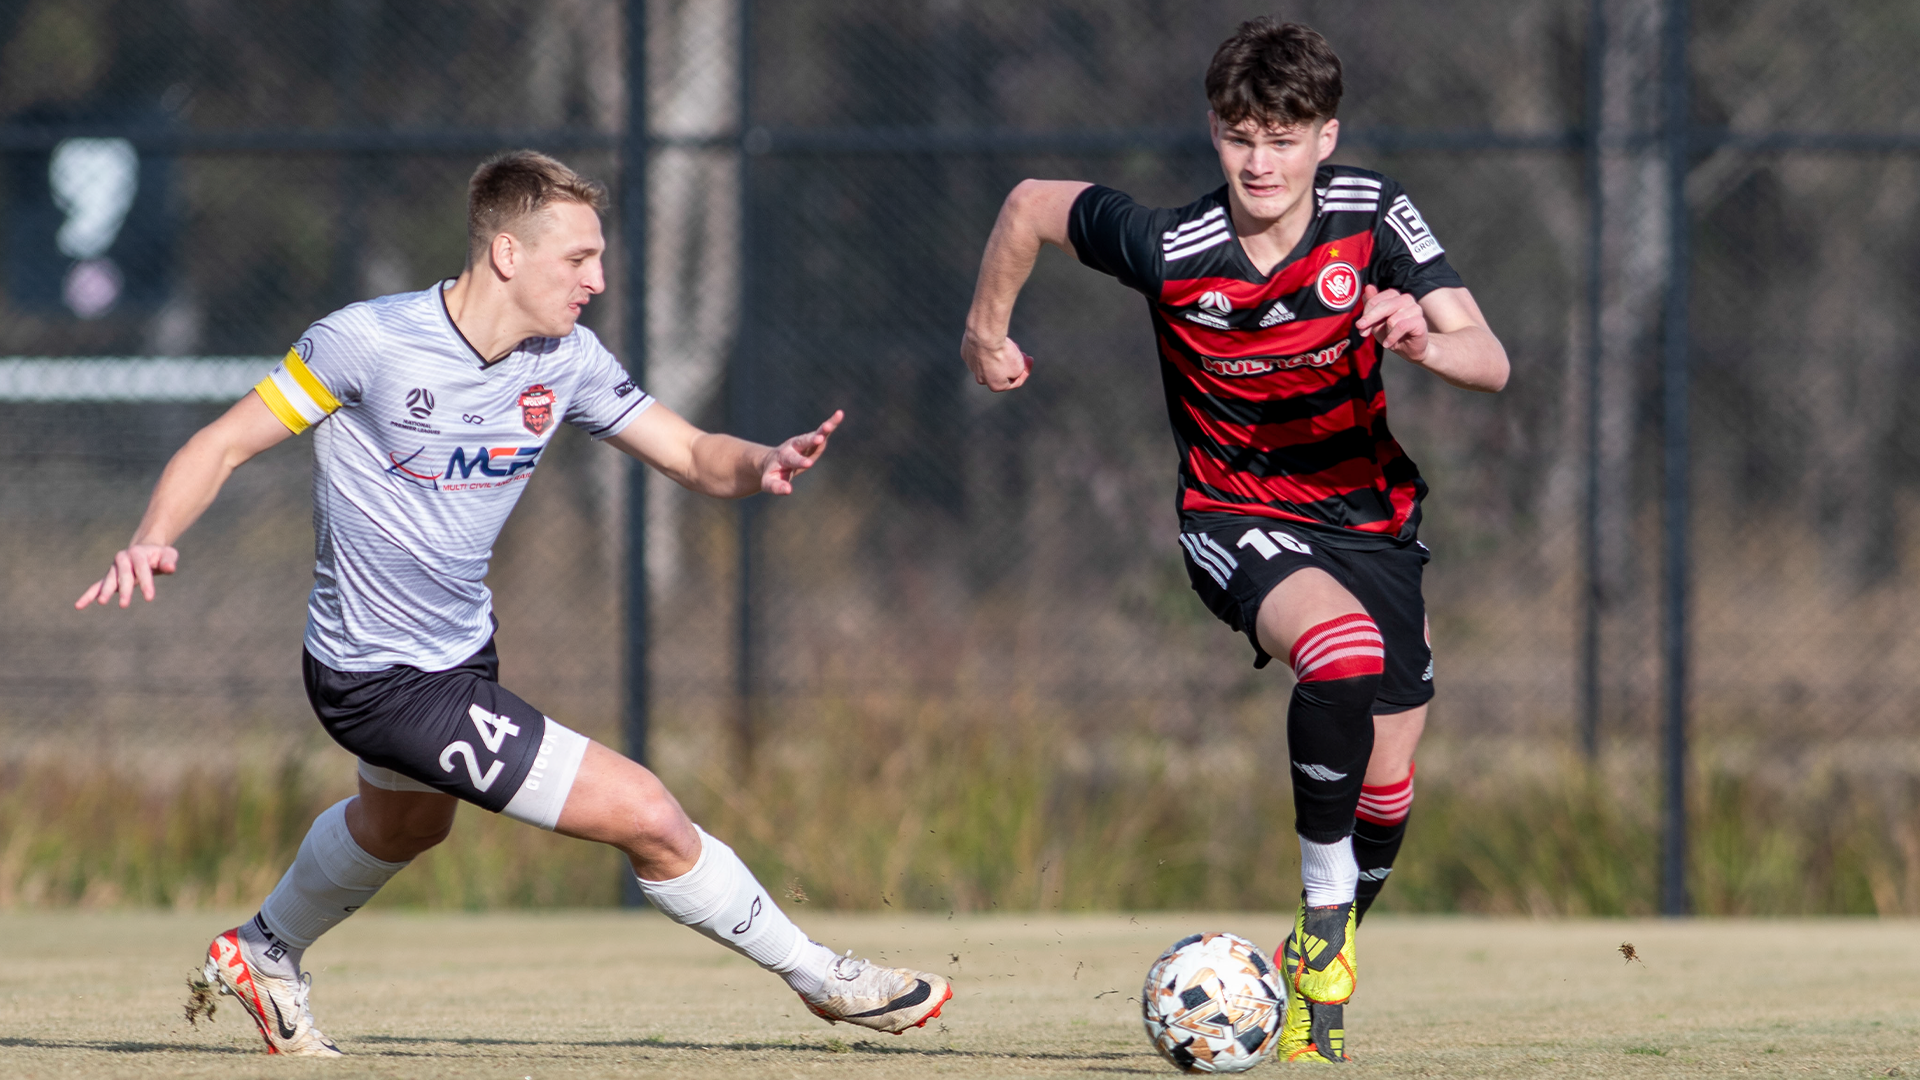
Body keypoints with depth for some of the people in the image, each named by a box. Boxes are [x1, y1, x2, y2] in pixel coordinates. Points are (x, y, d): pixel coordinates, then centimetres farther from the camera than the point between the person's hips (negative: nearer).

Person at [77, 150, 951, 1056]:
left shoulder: (565, 360, -6)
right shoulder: (368, 343, -23)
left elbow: (693, 455, -4)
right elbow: (225, 444, -16)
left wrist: (761, 465, -27)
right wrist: (153, 538, -34)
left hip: (461, 647, 8)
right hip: (381, 677, -8)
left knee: (402, 825, 37)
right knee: (648, 818, -12)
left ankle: (264, 954, 63)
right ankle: (823, 979, 6)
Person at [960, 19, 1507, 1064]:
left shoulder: (1372, 214, -15)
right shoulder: (1170, 249, -19)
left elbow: (1491, 362, -19)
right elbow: (1032, 203, -1)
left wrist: (1426, 341, -41)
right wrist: (987, 332, 13)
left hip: (1369, 512, 3)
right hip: (1239, 518, -3)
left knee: (1387, 782, 3)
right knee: (1343, 646, -35)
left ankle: (1321, 973, 29)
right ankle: (1324, 907, -19)